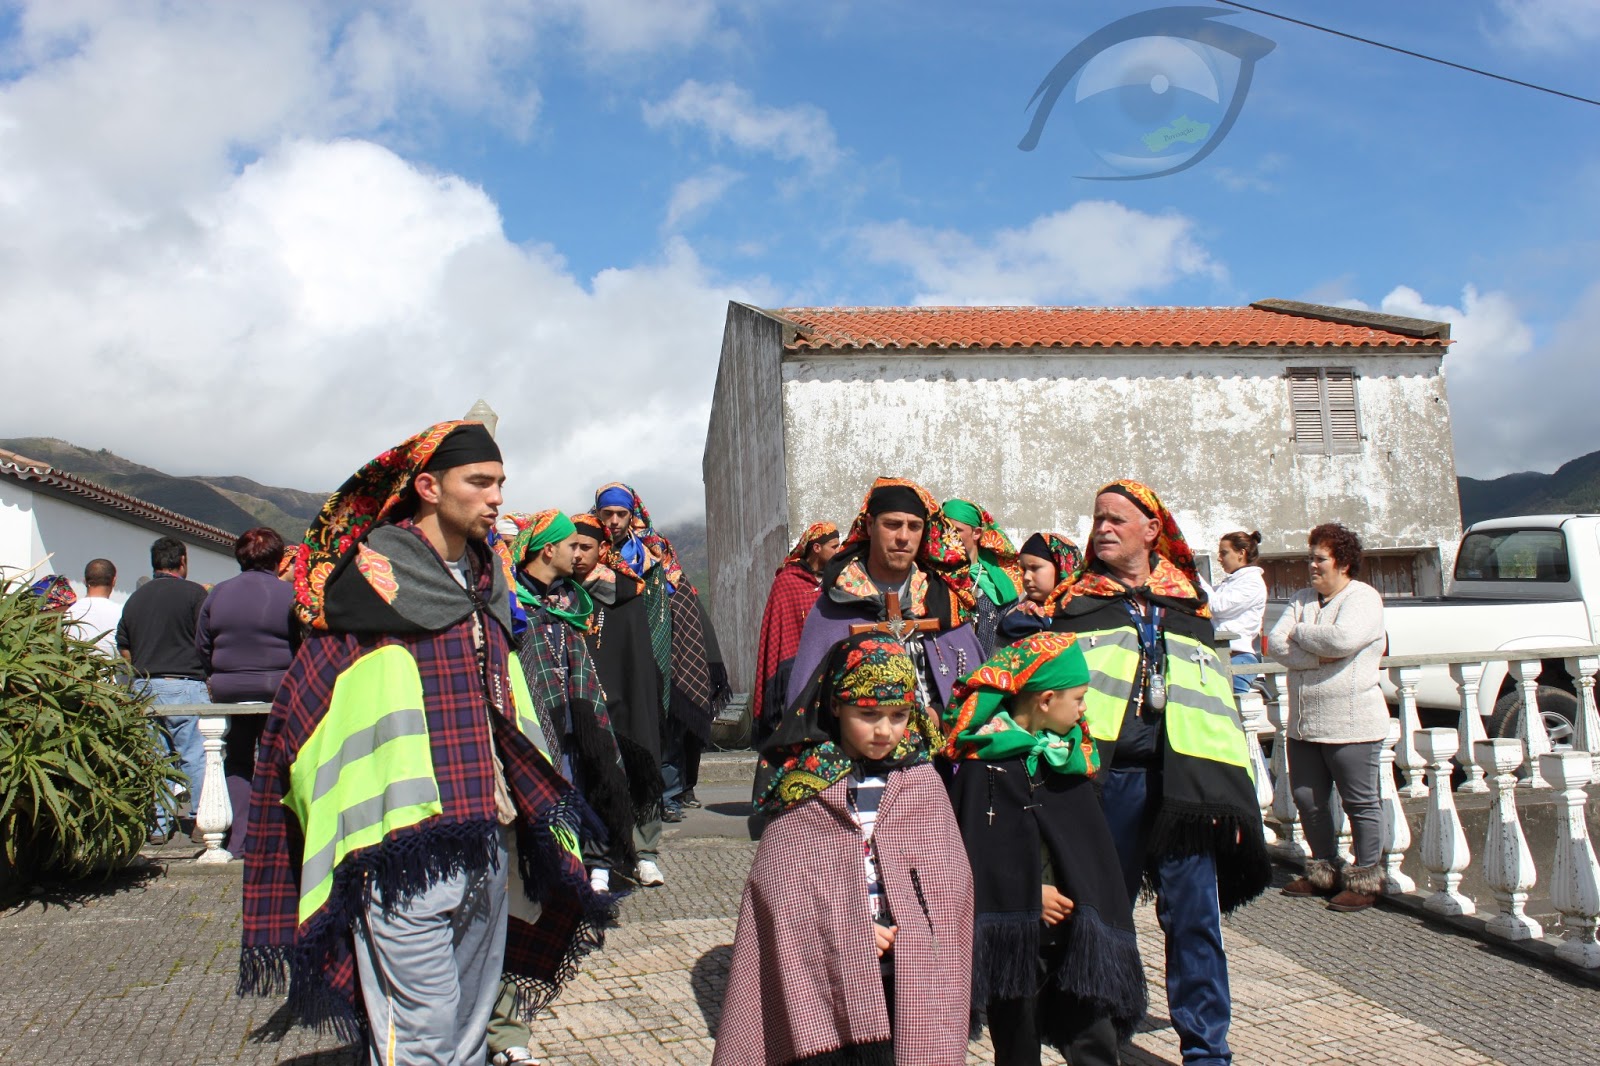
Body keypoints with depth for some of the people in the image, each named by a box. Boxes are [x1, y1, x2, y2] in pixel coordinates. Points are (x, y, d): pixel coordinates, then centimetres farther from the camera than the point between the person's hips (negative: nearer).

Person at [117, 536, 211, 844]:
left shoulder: (135, 599, 13)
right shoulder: (193, 592, -4)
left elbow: (124, 650, 15)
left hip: (143, 686, 6)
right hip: (184, 685, -5)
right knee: (196, 756, -2)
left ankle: (157, 825, 12)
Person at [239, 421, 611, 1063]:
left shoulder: (487, 585, 13)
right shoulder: (371, 581, -5)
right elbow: (299, 705, -4)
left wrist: (543, 813, 18)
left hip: (488, 842, 6)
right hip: (408, 849, -6)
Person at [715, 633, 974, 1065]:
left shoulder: (924, 785, 4)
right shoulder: (805, 787, -2)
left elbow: (948, 881, 3)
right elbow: (778, 883, -5)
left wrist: (899, 933, -10)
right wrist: (846, 929, -14)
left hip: (907, 984, 2)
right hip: (826, 982, -1)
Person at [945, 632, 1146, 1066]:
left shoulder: (1070, 754, 8)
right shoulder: (983, 765, -11)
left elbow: (1095, 848, 10)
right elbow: (973, 851, -13)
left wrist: (1097, 912, 0)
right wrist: (1029, 895, -14)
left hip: (1074, 931, 5)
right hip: (1014, 933, -4)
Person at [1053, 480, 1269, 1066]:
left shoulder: (1189, 604, 15)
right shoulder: (1077, 605, 11)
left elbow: (1218, 699, 15)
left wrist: (1231, 792, 8)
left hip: (1181, 776, 1)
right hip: (1105, 775, 0)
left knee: (1194, 917, 0)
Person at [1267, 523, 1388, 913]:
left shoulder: (1363, 598, -7)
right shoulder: (1302, 599, 13)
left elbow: (1342, 638, -26)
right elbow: (1275, 643, -1)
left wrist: (1299, 634, -10)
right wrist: (1319, 654, -15)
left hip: (1351, 725, -7)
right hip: (1303, 724, 7)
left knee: (1360, 803, 3)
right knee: (1308, 801, 13)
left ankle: (1365, 880, 15)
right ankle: (1324, 871, 28)